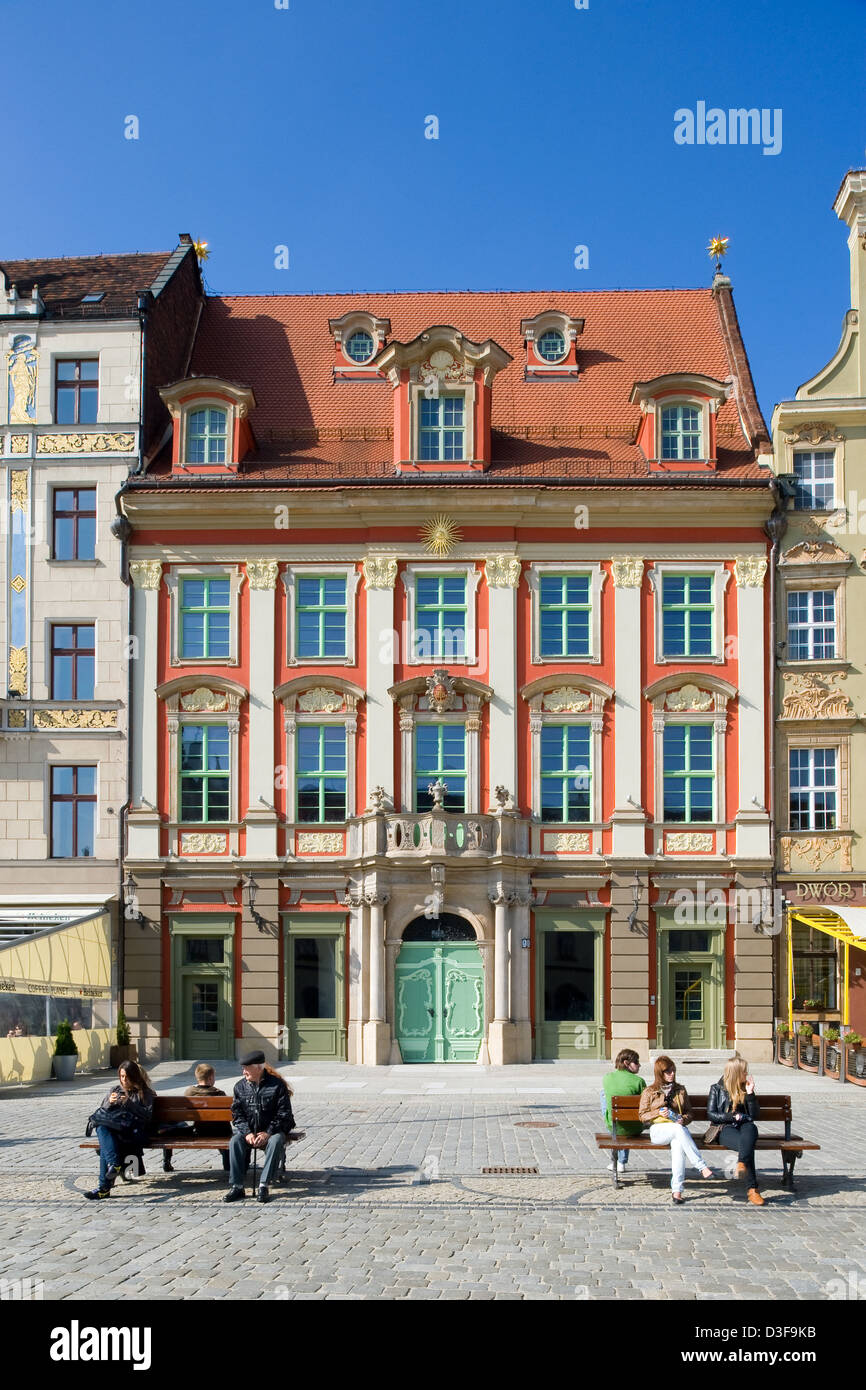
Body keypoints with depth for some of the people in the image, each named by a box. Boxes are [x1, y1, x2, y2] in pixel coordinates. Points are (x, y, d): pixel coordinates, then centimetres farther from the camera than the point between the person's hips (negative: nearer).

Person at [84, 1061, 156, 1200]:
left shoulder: (144, 1092, 14)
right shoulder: (115, 1090, 26)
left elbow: (147, 1115, 1)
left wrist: (130, 1103, -9)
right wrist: (109, 1103, -1)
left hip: (133, 1132, -4)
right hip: (114, 1129, 4)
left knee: (105, 1146, -33)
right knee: (101, 1127, -34)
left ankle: (104, 1188, -39)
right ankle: (114, 1165, -47)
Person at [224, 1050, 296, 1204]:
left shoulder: (277, 1085, -7)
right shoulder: (240, 1086, 4)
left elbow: (284, 1114, -9)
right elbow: (237, 1114, 1)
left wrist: (268, 1133, -20)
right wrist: (247, 1133, -16)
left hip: (272, 1130, -3)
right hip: (249, 1130, 3)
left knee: (276, 1141, -35)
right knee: (235, 1141, -27)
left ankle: (263, 1186, -31)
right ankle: (237, 1187, -26)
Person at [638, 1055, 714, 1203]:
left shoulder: (681, 1090, 19)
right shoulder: (649, 1092, 11)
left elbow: (689, 1112, 19)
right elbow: (642, 1115, 9)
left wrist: (683, 1119, -4)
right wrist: (658, 1113, -9)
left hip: (678, 1128, 2)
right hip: (658, 1130, -2)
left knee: (678, 1143, -37)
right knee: (678, 1129, -37)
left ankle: (677, 1189, -40)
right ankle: (702, 1167, -40)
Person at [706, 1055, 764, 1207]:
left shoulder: (746, 1088, 17)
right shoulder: (717, 1089, 9)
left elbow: (755, 1115, 8)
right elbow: (710, 1115, 3)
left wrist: (750, 1093, -2)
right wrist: (731, 1116, -9)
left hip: (744, 1126, 3)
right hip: (724, 1129, -3)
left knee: (751, 1128, -38)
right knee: (747, 1145, -37)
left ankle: (742, 1163, -56)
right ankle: (752, 1188, -43)